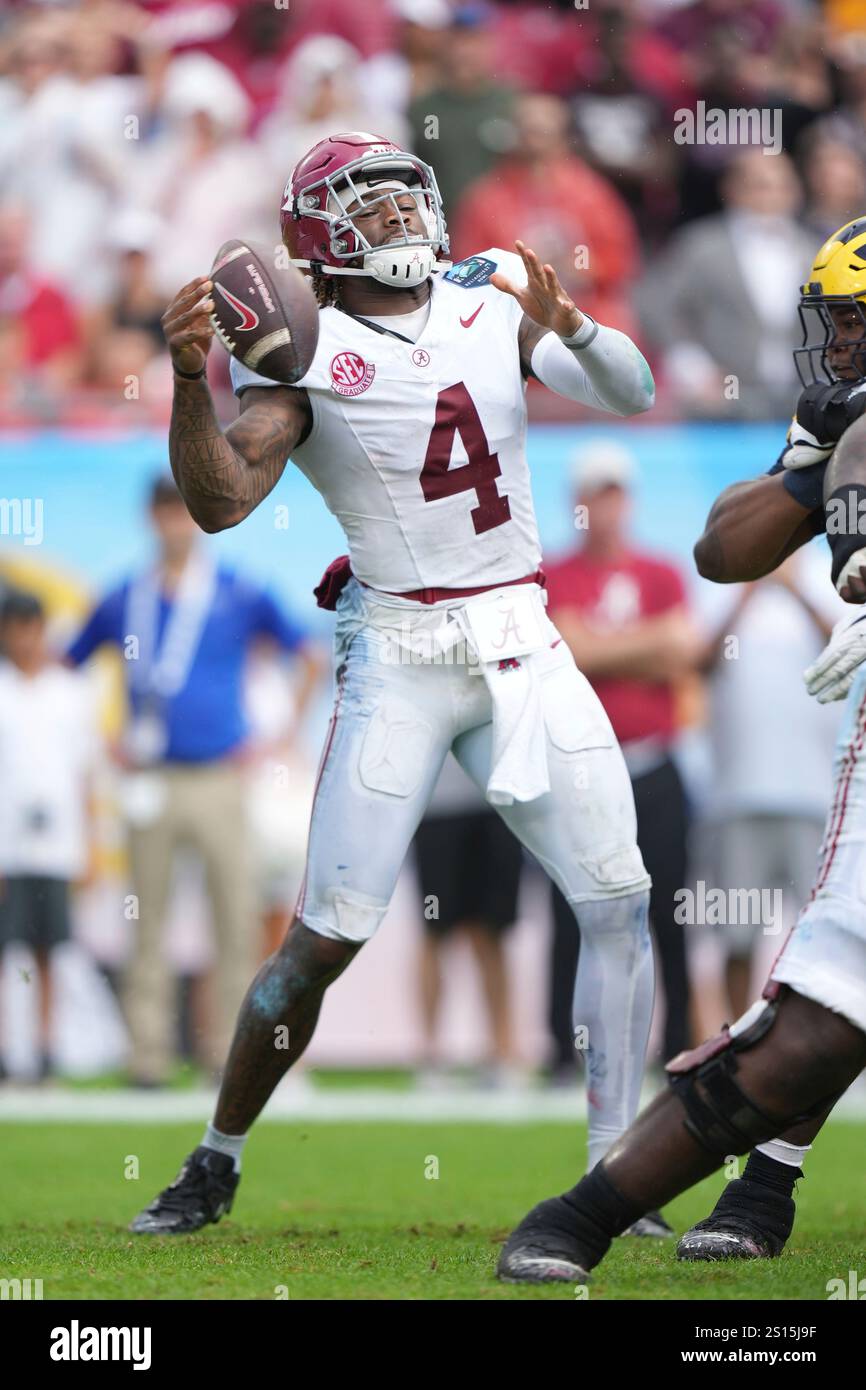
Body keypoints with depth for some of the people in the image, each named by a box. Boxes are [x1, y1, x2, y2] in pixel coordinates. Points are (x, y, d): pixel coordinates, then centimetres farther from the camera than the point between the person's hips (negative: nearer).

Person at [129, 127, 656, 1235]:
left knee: (619, 903, -2)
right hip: (398, 656, -4)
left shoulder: (489, 300, 8)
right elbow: (220, 502, -19)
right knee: (327, 937, -5)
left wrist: (565, 321, -18)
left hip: (522, 646, 4)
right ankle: (216, 1164, 13)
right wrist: (189, 380, -35)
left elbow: (629, 393, 2)